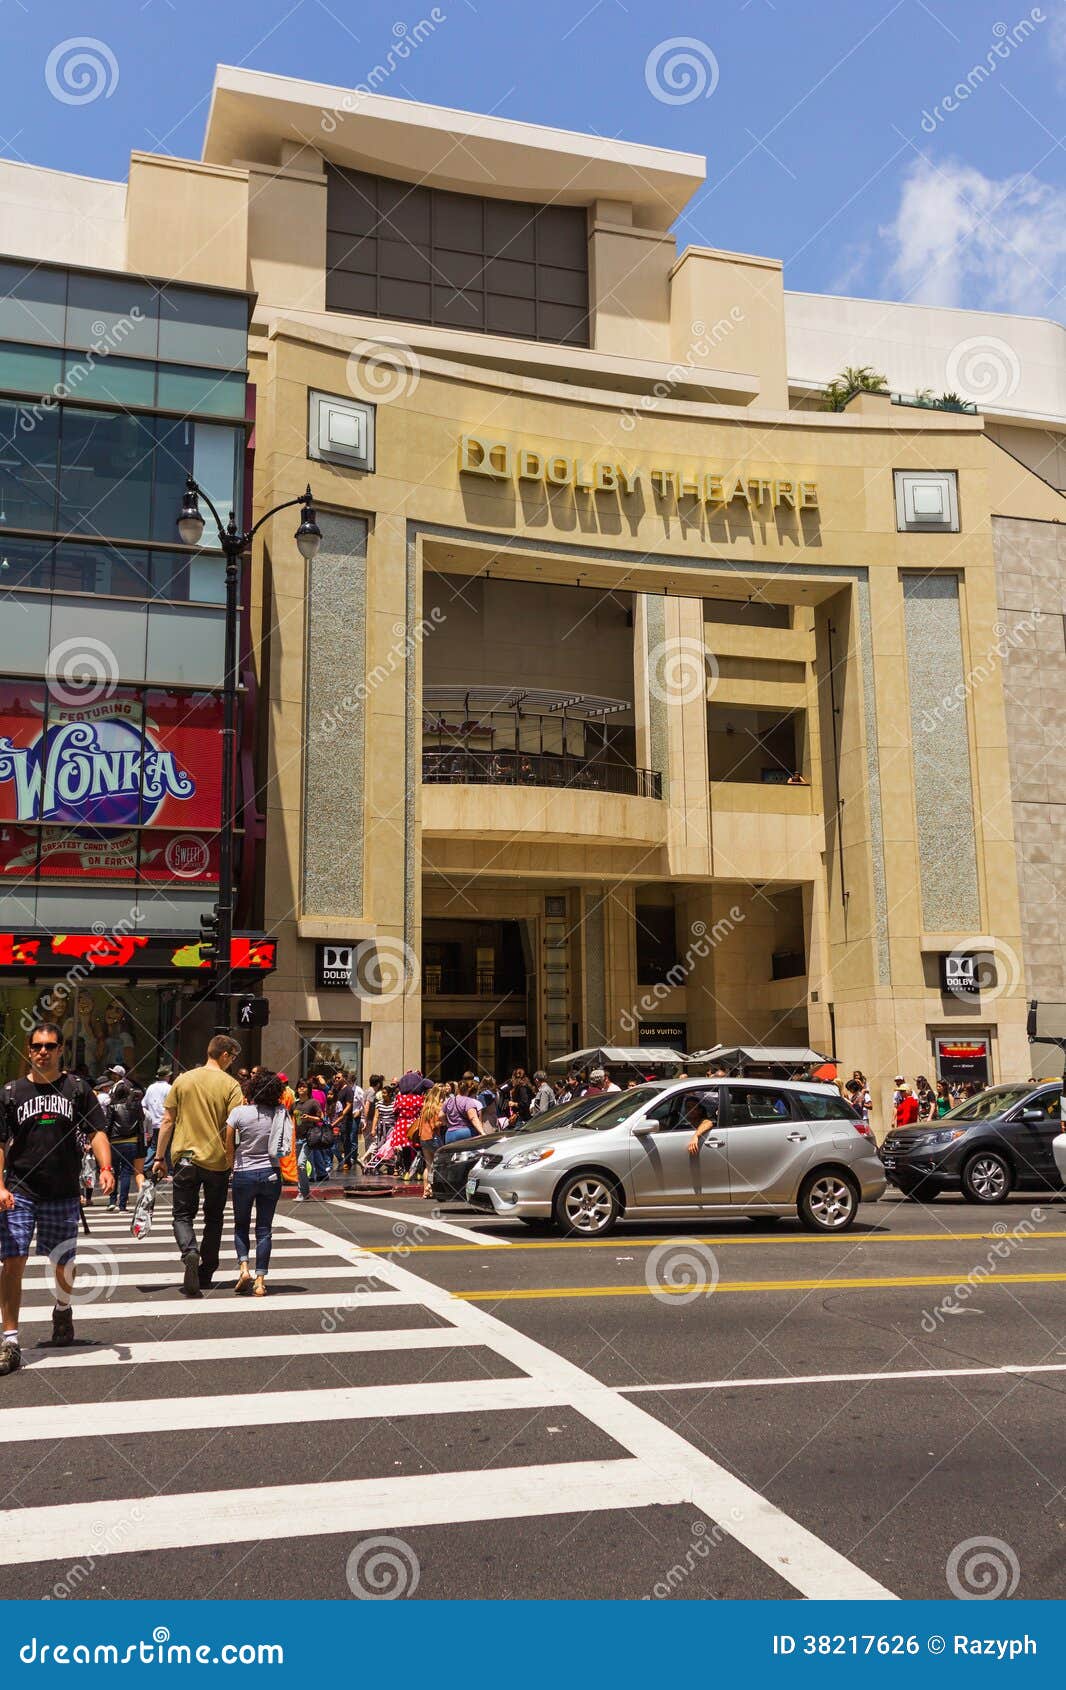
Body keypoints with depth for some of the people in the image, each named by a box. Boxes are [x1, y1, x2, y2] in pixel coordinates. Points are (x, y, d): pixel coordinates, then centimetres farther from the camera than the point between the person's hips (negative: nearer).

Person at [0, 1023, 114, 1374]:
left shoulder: (77, 1088, 4)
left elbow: (96, 1132, 1)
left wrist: (105, 1167, -16)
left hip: (64, 1194, 1)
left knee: (64, 1263, 13)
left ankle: (62, 1310, 42)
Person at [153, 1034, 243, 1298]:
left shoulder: (183, 1080, 3)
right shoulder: (230, 1085, -6)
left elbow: (167, 1122, 4)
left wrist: (159, 1157, 11)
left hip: (185, 1159, 1)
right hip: (218, 1161, -1)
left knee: (182, 1215, 8)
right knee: (213, 1218, 15)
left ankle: (190, 1252, -21)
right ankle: (205, 1274, 20)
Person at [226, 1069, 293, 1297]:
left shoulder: (239, 1113, -11)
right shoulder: (280, 1113, -4)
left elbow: (229, 1147, -5)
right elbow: (287, 1147, 4)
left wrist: (234, 1167, 12)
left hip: (244, 1175, -2)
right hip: (271, 1175, 2)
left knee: (241, 1225, 16)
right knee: (264, 1229, 7)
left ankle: (243, 1267, -3)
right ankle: (260, 1280, 3)